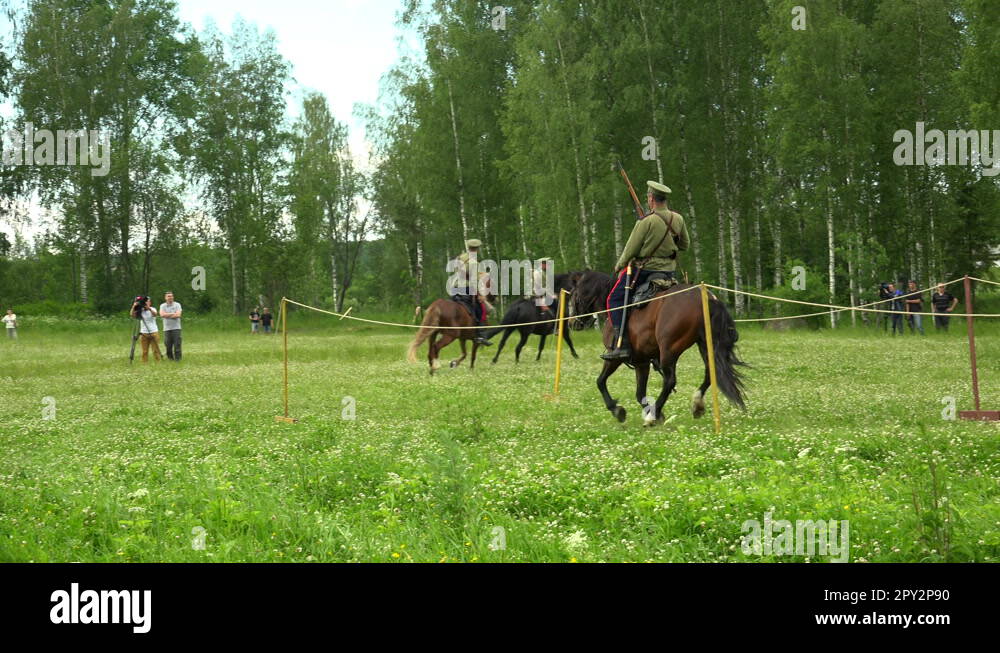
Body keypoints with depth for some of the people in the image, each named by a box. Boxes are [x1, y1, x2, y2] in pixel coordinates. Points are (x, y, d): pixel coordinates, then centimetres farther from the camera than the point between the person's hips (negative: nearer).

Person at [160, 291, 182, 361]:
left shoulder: (177, 305, 5)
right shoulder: (162, 306, 9)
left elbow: (178, 315, -8)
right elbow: (162, 314, -9)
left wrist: (167, 315, -6)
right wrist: (173, 314, -7)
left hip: (176, 328, -1)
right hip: (167, 328, 1)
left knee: (177, 344, -7)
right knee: (168, 345, 1)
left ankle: (177, 359, -4)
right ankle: (170, 358, 13)